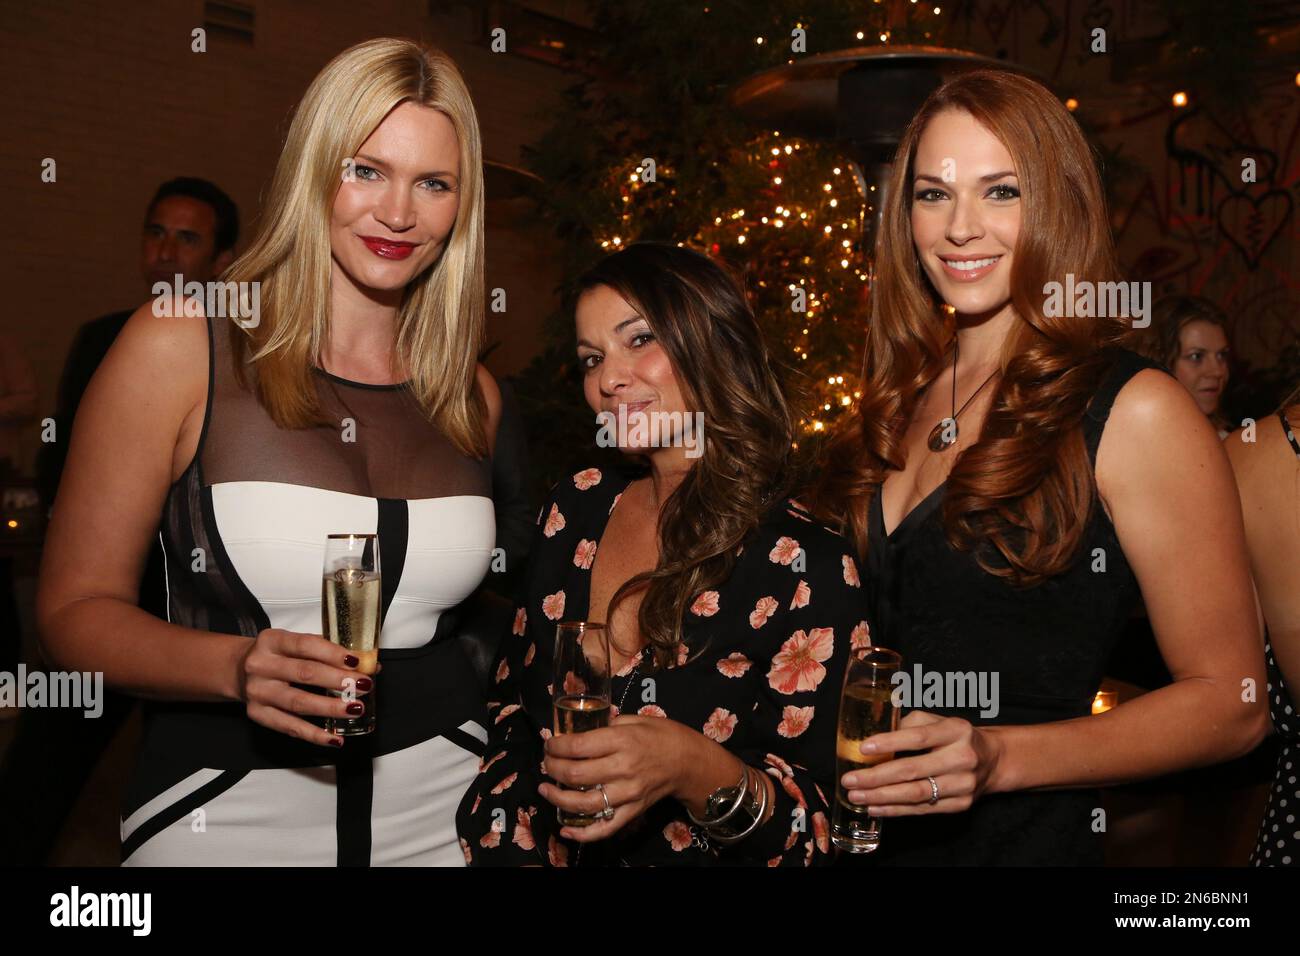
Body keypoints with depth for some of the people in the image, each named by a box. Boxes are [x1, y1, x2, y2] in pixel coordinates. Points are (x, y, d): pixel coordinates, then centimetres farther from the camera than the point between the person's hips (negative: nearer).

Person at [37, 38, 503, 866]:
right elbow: (76, 608, -7)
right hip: (225, 811, -3)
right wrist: (238, 666, -23)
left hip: (442, 804, 4)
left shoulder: (474, 395, 2)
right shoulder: (180, 346, -9)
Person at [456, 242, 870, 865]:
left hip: (701, 860, -3)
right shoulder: (576, 507, 2)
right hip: (551, 849, 4)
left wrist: (696, 769, -27)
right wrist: (513, 842, -5)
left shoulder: (809, 568, -11)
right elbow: (511, 702, 9)